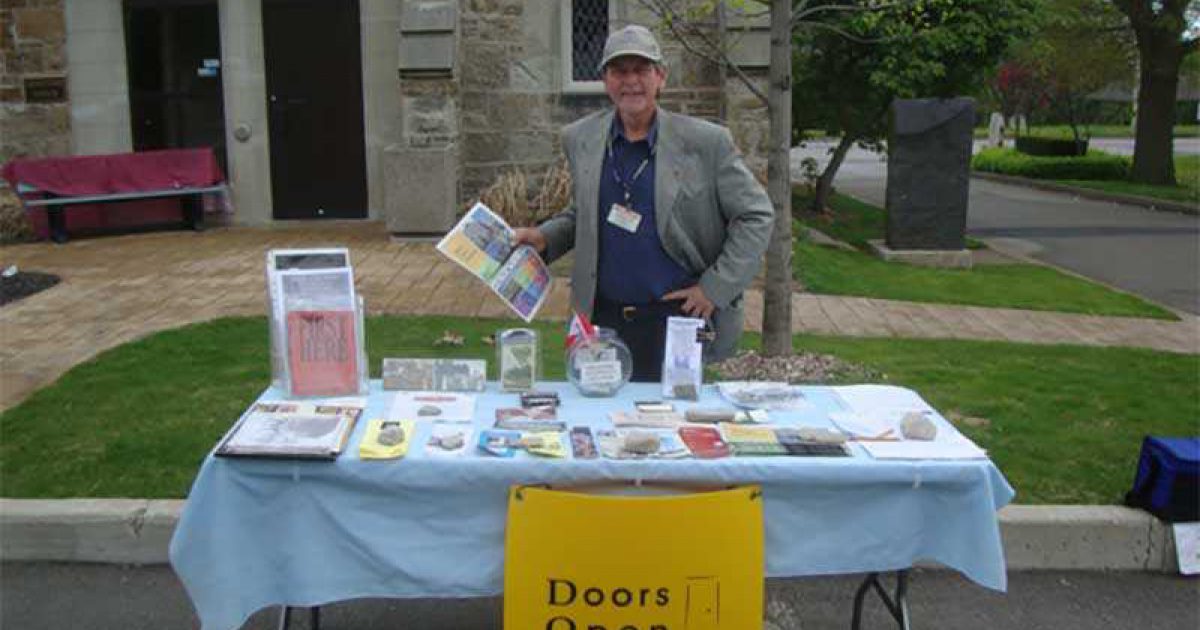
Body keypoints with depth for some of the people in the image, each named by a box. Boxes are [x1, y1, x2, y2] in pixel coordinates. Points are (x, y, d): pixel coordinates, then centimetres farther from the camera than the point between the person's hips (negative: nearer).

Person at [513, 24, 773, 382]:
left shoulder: (705, 142, -7)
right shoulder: (580, 140, 4)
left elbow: (755, 216, -3)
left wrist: (714, 290, -8)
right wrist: (544, 238, 0)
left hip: (675, 316, -3)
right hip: (602, 317, 3)